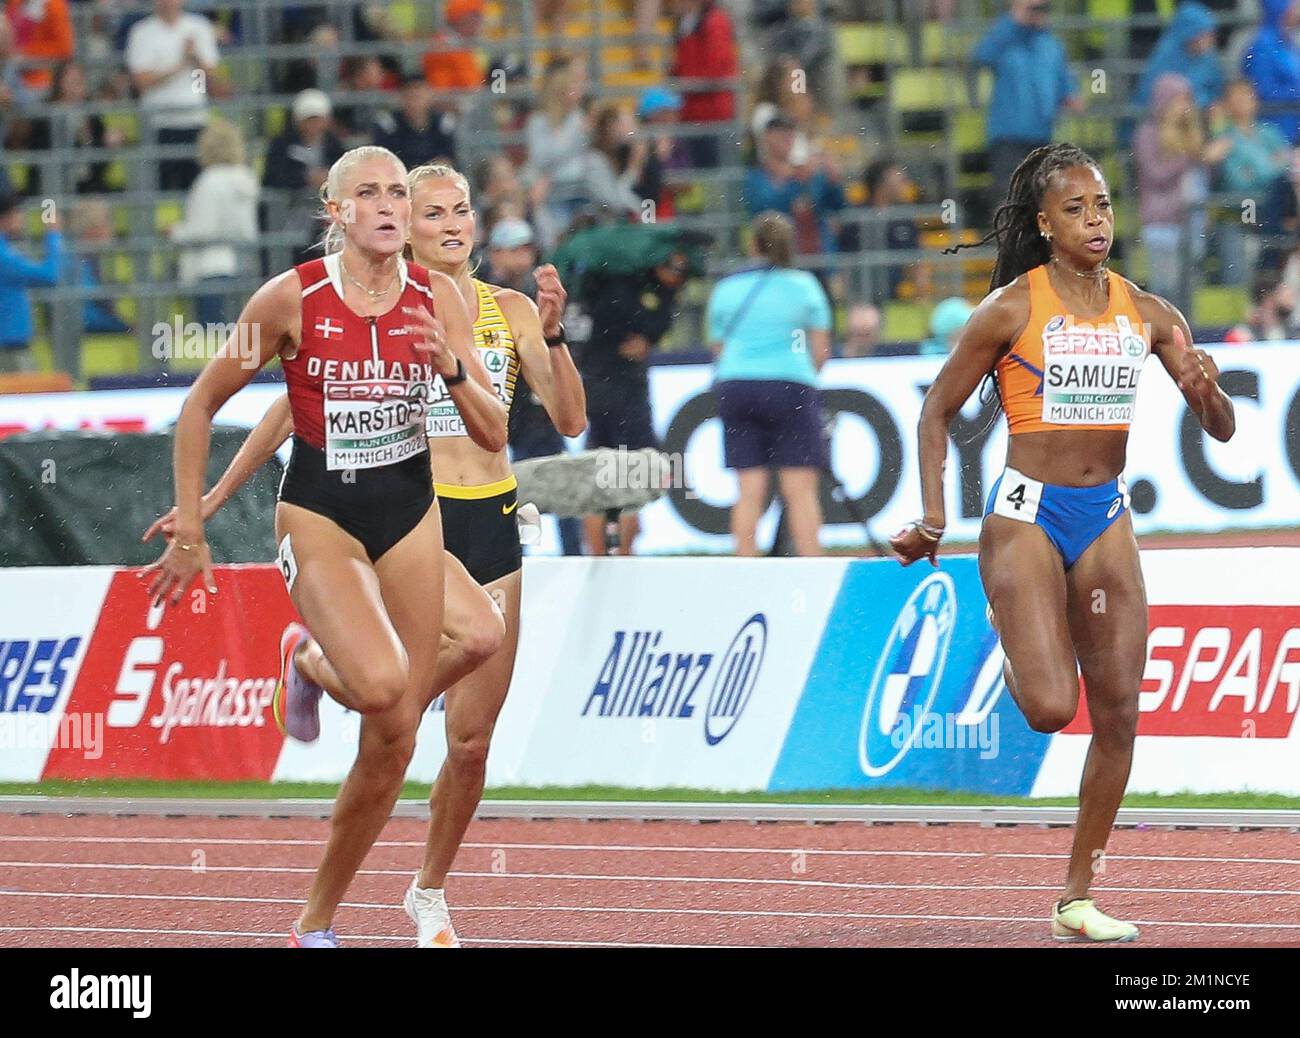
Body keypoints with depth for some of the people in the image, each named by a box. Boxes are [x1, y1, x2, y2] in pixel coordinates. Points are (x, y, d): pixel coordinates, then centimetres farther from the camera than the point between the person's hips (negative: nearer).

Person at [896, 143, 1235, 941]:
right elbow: (939, 411, 1)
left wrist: (1208, 387, -16)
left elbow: (1221, 429, 7)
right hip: (1028, 515, -4)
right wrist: (934, 519, -5)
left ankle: (1078, 899, 11)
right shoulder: (1012, 311, -7)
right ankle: (1018, 656, 21)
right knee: (1053, 709, -17)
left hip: (1107, 517, 4)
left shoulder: (1147, 314, 5)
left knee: (1119, 714, 0)